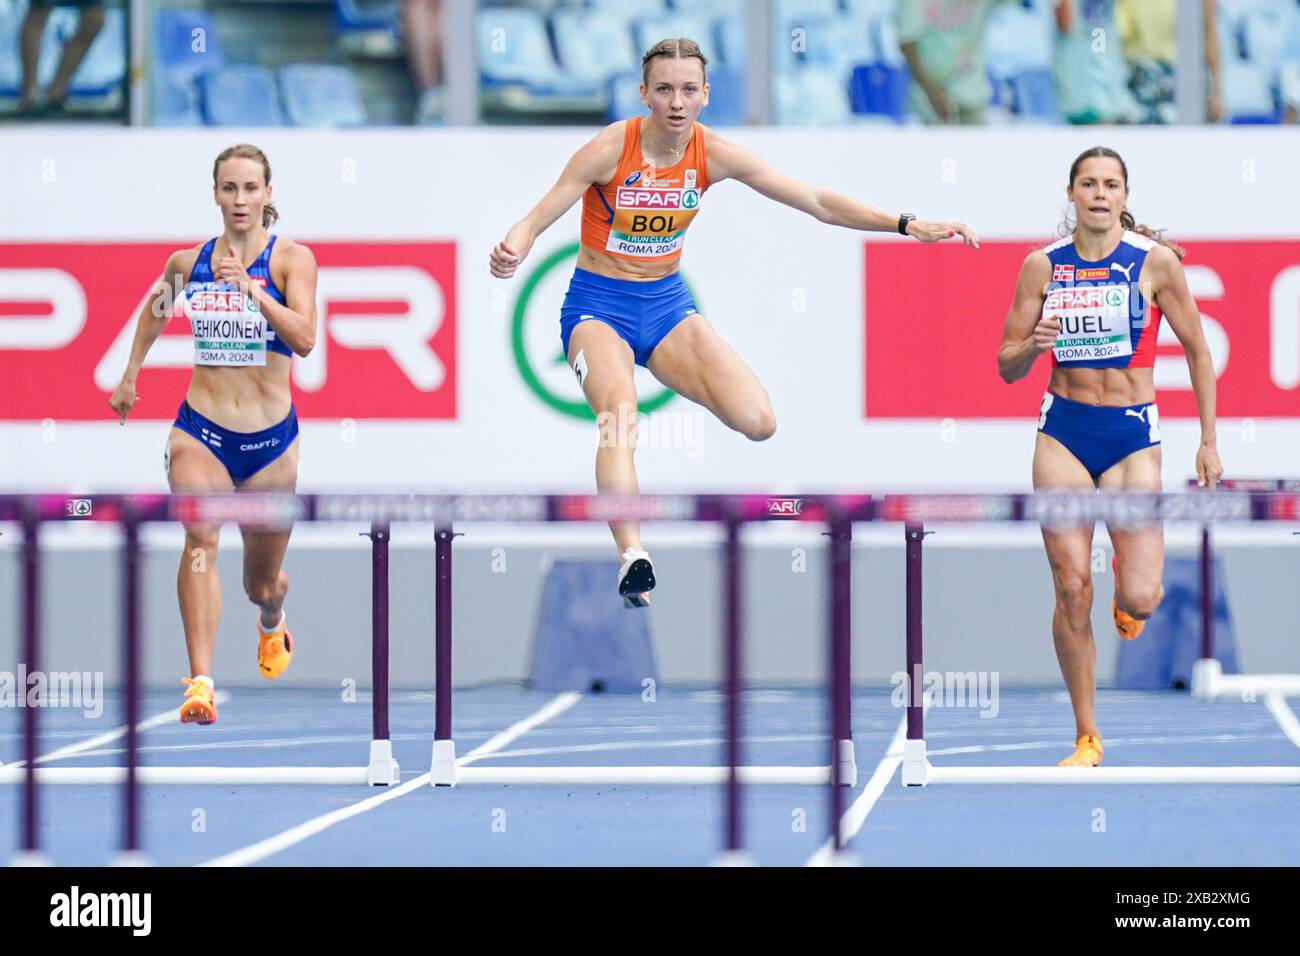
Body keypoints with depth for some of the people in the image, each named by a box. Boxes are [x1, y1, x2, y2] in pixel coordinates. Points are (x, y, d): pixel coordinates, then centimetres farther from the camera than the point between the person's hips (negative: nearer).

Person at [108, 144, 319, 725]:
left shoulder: (291, 258, -6)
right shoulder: (188, 262, 3)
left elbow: (304, 339, -21)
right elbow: (155, 306, 26)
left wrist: (252, 289, -31)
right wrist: (130, 374, 28)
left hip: (271, 436, 0)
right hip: (201, 428, 0)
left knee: (262, 581, 15)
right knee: (200, 537, -27)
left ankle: (271, 621, 54)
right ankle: (201, 683, -34)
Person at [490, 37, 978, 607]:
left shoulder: (713, 154, -8)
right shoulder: (610, 150, -18)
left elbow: (817, 202, -6)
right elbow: (535, 221, -19)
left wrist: (909, 225, -14)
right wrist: (512, 251, -44)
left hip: (667, 304, 4)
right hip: (598, 306, -4)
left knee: (759, 423, -16)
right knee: (619, 415, -34)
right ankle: (631, 558, -40)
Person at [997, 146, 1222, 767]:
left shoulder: (1155, 261, -4)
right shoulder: (1043, 266, 2)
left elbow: (1197, 351, 4)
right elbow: (1007, 367, 6)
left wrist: (1209, 442, 2)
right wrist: (1032, 345, -17)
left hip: (1132, 435, -2)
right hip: (1062, 431, 2)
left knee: (1139, 599, -11)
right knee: (1072, 592, -4)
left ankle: (1134, 582, 29)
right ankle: (1087, 737, 7)